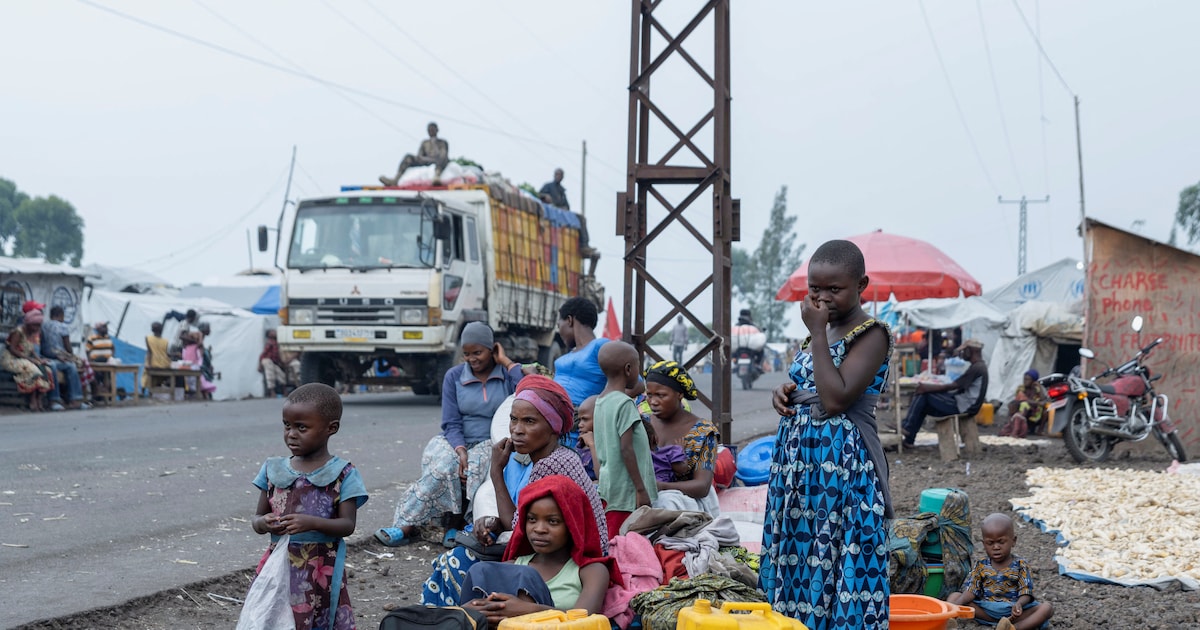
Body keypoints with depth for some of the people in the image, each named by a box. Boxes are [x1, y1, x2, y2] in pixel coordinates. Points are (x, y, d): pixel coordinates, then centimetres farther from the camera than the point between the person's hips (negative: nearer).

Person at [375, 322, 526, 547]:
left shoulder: (508, 372, 4)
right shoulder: (454, 376, 9)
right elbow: (451, 423, 3)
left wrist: (506, 361, -9)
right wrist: (461, 451, -17)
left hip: (494, 442, -1)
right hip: (458, 442, 1)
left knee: (477, 466, -36)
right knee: (443, 466, -31)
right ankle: (405, 526, -33)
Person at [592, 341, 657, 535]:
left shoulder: (600, 402, 11)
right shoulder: (625, 404, -14)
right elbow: (626, 449, -18)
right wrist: (641, 489, -16)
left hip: (607, 488, 9)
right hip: (626, 490, -9)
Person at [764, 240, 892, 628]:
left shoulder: (871, 334, -9)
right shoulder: (823, 331, 16)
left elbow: (835, 398, -21)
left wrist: (817, 333, -15)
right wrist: (784, 394, 5)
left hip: (841, 462, -8)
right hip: (798, 458, 8)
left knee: (838, 563, -7)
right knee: (796, 554, 10)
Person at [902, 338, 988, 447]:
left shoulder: (976, 368, -17)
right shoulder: (980, 366, 15)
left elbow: (951, 386, -19)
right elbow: (956, 386, 14)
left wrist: (927, 387, -16)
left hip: (962, 406, -10)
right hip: (964, 404, 10)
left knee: (924, 394, -11)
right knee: (923, 405, 7)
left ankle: (908, 428, -6)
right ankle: (908, 439, 4)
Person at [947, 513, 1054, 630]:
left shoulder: (1020, 565, 3)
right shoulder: (981, 566, 9)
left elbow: (1025, 593, -7)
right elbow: (970, 591, -1)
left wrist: (1019, 604, -32)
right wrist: (959, 602, -24)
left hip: (1012, 611, -1)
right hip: (985, 609, 1)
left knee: (1047, 607, -25)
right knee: (954, 597, -15)